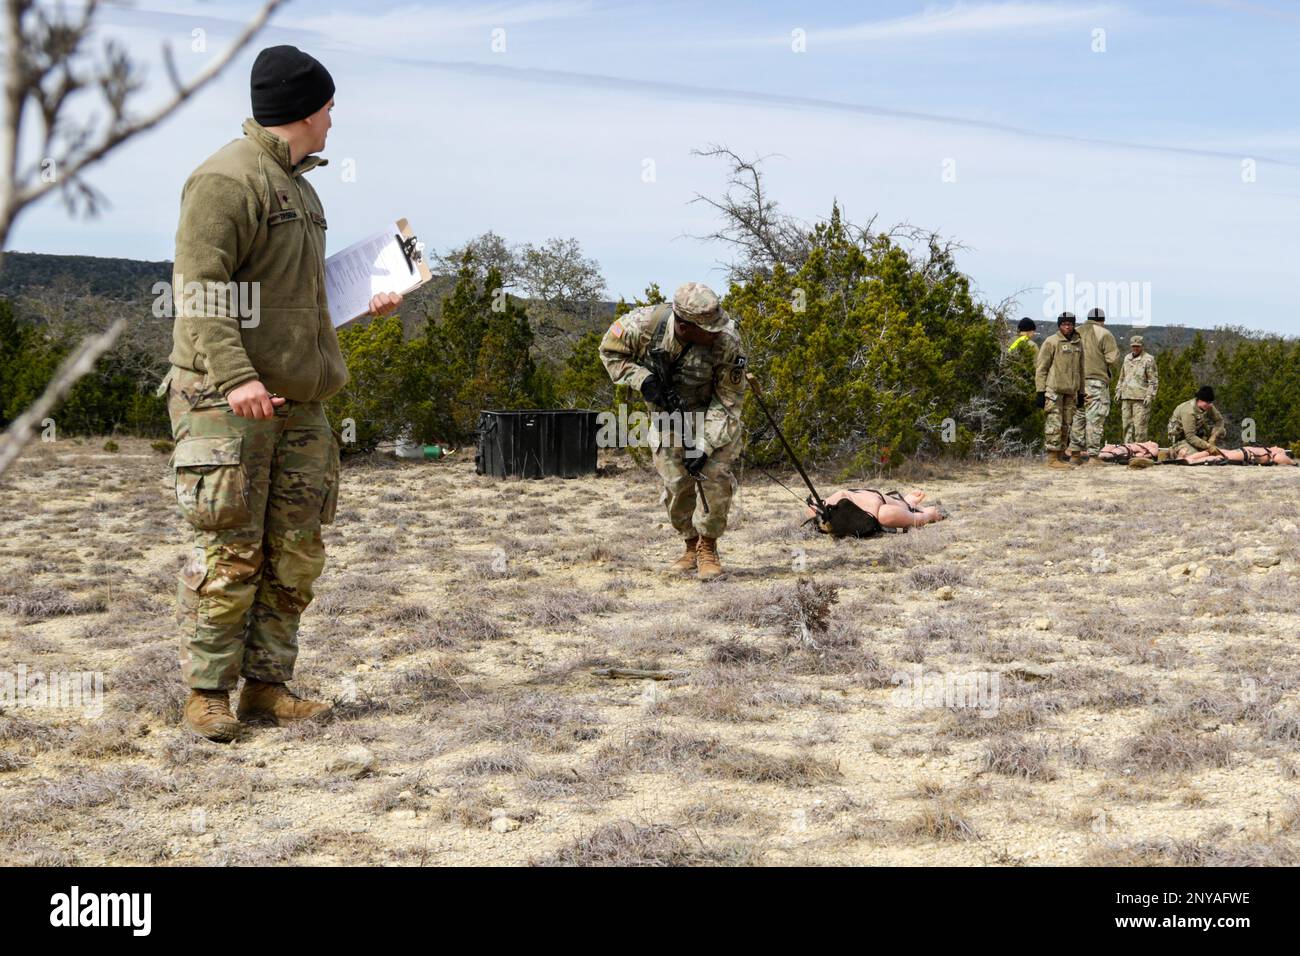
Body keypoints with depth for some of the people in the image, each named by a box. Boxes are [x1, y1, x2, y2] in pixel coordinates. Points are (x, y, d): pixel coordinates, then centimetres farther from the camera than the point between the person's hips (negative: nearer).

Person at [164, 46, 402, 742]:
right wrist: (234, 376, -27)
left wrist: (362, 301, 20)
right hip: (228, 401, -9)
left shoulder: (296, 184, 21)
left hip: (299, 401, 9)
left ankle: (267, 685, 15)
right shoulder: (228, 179, -10)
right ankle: (207, 691, 3)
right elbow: (199, 291, -17)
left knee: (295, 553, 7)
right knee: (230, 551, -6)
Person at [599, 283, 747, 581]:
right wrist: (642, 379, -24)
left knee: (715, 476, -18)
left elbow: (728, 402, -22)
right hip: (666, 413, 2)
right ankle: (691, 546, 21)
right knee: (676, 484, 0)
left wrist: (705, 445, -27)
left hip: (711, 413, -2)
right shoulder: (646, 323, -28)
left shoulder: (728, 344, -31)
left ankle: (708, 548, 0)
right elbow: (610, 350, -10)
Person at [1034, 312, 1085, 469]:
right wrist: (1040, 391, -11)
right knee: (1054, 424, -8)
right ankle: (1052, 459, -7)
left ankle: (1061, 457, 13)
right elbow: (1041, 368, -6)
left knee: (1066, 425, 8)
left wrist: (1081, 392, 18)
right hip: (1054, 389, -6)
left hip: (1071, 391, 6)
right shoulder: (1051, 342, -5)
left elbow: (1080, 369, 21)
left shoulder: (1078, 344, 14)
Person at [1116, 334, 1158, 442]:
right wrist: (1118, 391, 20)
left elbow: (1154, 380, -4)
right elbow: (1122, 377, 28)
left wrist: (1149, 395, -12)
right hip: (1126, 397, 6)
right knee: (1127, 425, 6)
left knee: (1139, 426, -9)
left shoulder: (1148, 359, -2)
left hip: (1141, 398, -6)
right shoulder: (1127, 358, 18)